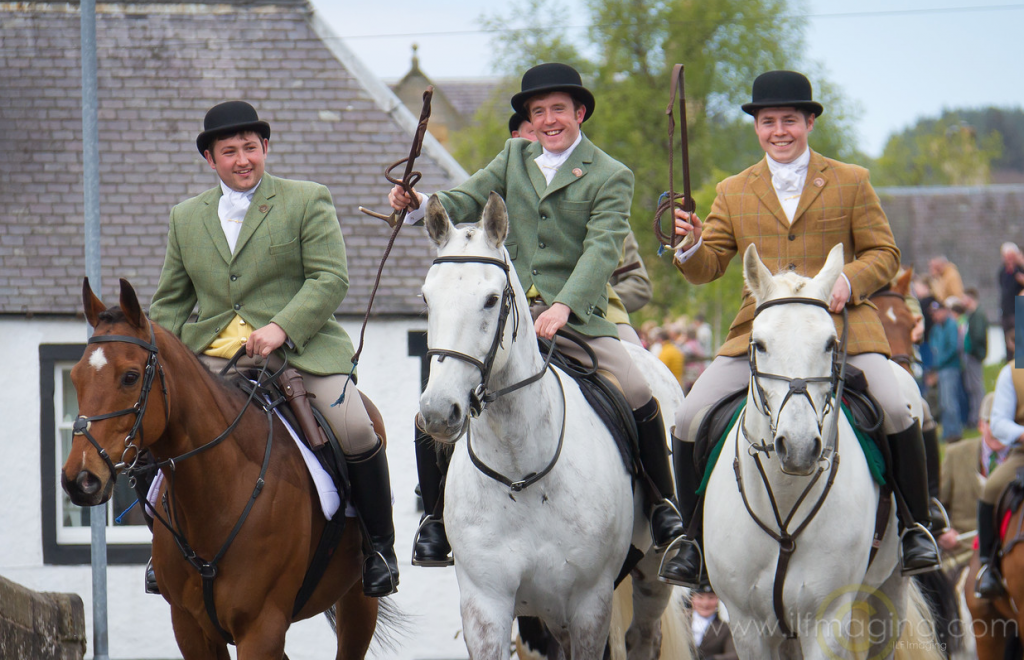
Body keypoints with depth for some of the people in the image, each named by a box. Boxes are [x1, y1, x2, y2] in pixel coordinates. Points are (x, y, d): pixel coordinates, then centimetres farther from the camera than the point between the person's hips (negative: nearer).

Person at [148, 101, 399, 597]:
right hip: (212, 359, 3)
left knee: (356, 433, -24)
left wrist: (282, 327, -19)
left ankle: (379, 546, -2)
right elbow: (169, 302, 22)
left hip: (300, 352, -3)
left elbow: (330, 278, -5)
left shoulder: (308, 202, 5)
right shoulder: (186, 218, 17)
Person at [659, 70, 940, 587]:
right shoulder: (734, 193, 15)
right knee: (689, 419, -12)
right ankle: (693, 540, 6)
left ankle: (915, 528, -1)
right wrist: (689, 244, -11)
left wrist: (850, 280, -12)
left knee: (894, 411, -22)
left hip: (840, 325, -2)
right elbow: (707, 267, 12)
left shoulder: (850, 182, 10)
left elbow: (883, 253, 9)